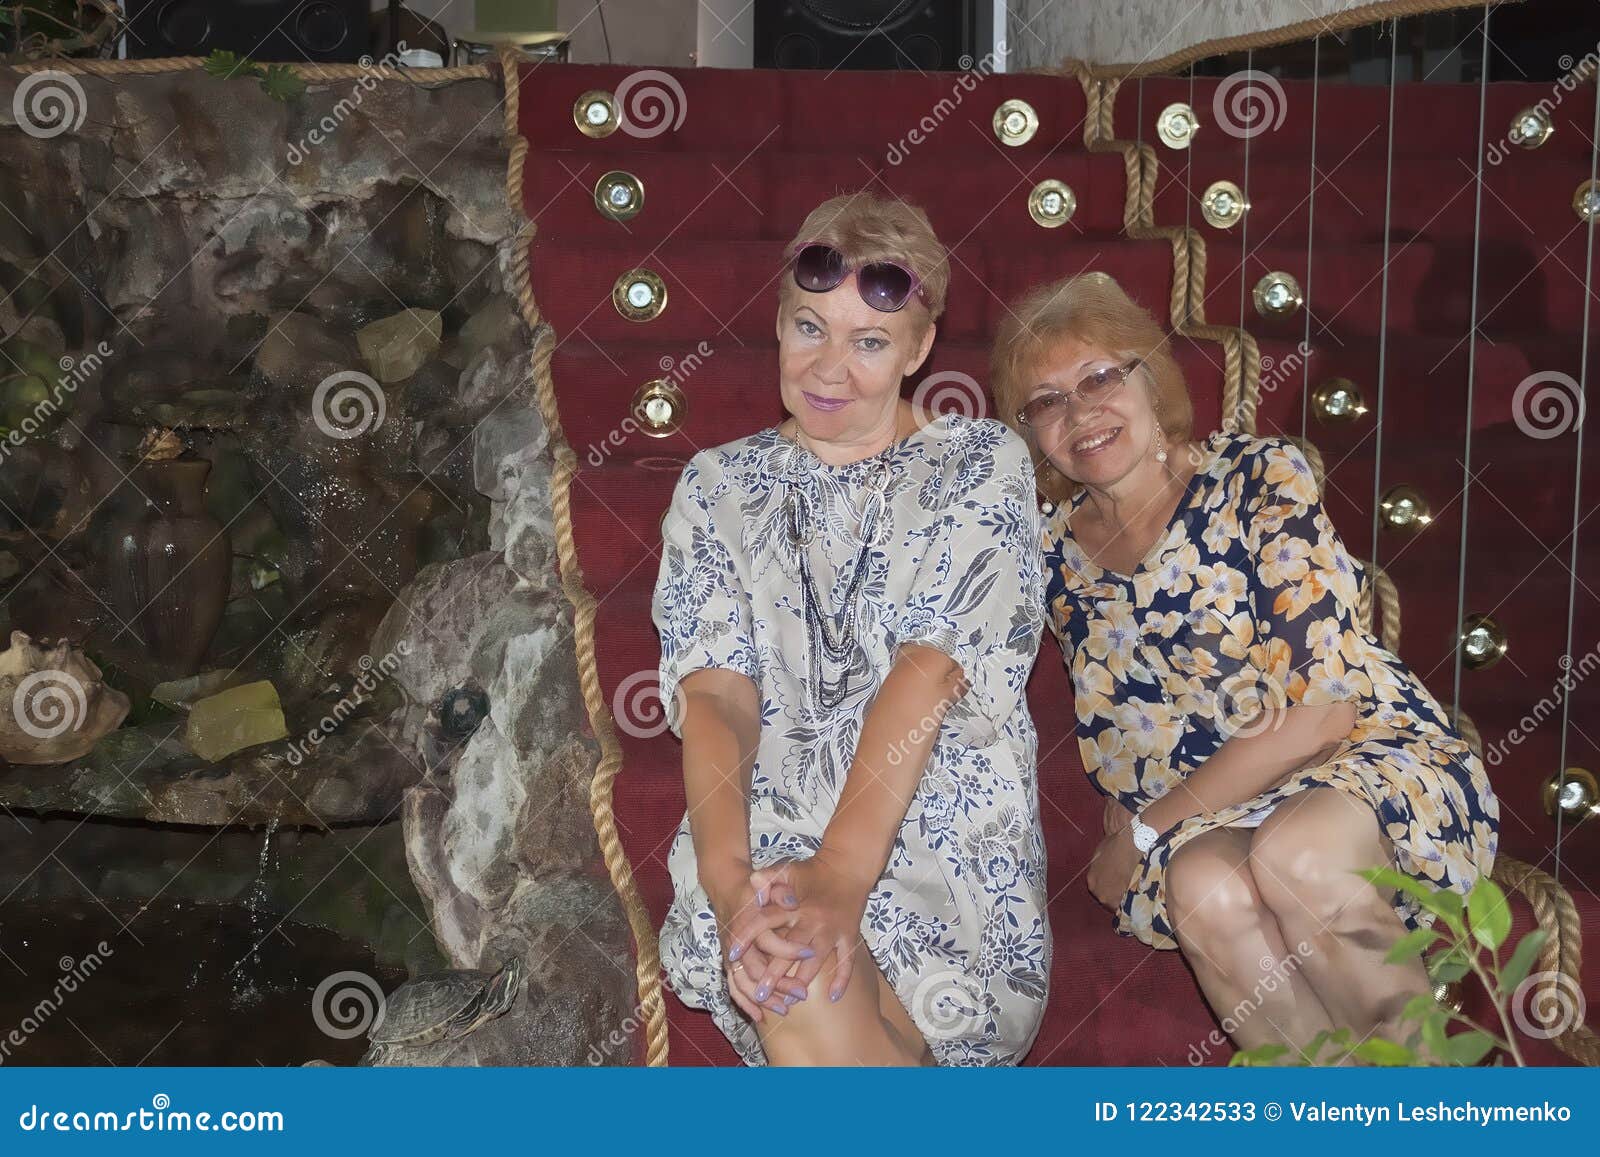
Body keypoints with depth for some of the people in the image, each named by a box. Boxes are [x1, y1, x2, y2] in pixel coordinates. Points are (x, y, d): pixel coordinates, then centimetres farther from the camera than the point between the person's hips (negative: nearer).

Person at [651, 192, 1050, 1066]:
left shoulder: (980, 465, 7)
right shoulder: (717, 485, 14)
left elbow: (930, 669, -10)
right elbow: (714, 692, -1)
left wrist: (841, 873, -25)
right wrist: (727, 880, -20)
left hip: (943, 832, -1)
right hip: (767, 825, 1)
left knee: (808, 994, -32)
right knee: (800, 986, -33)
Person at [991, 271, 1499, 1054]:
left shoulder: (1261, 479, -7)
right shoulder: (1058, 555, 7)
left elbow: (1321, 708, -14)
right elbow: (1109, 741, 16)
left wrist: (1143, 833, -10)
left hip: (1379, 761, -2)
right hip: (1192, 820, 3)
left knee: (1294, 851, -36)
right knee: (1206, 888, -33)